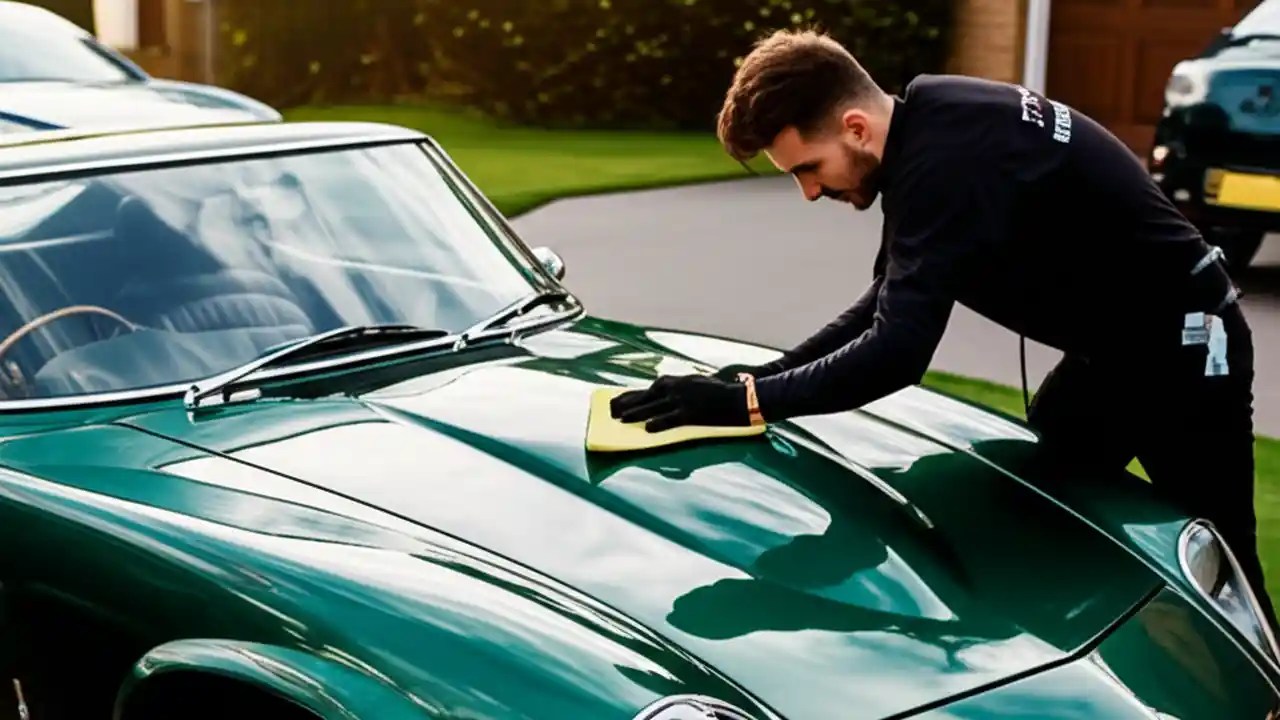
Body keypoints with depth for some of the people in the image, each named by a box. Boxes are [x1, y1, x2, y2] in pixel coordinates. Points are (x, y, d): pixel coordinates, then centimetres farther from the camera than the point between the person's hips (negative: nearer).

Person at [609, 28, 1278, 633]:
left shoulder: (946, 155, -31)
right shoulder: (927, 126, -1)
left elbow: (898, 350, -34)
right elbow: (888, 304, 7)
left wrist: (746, 401, -29)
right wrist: (762, 375, -3)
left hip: (1182, 346, -10)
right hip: (1112, 346, 10)